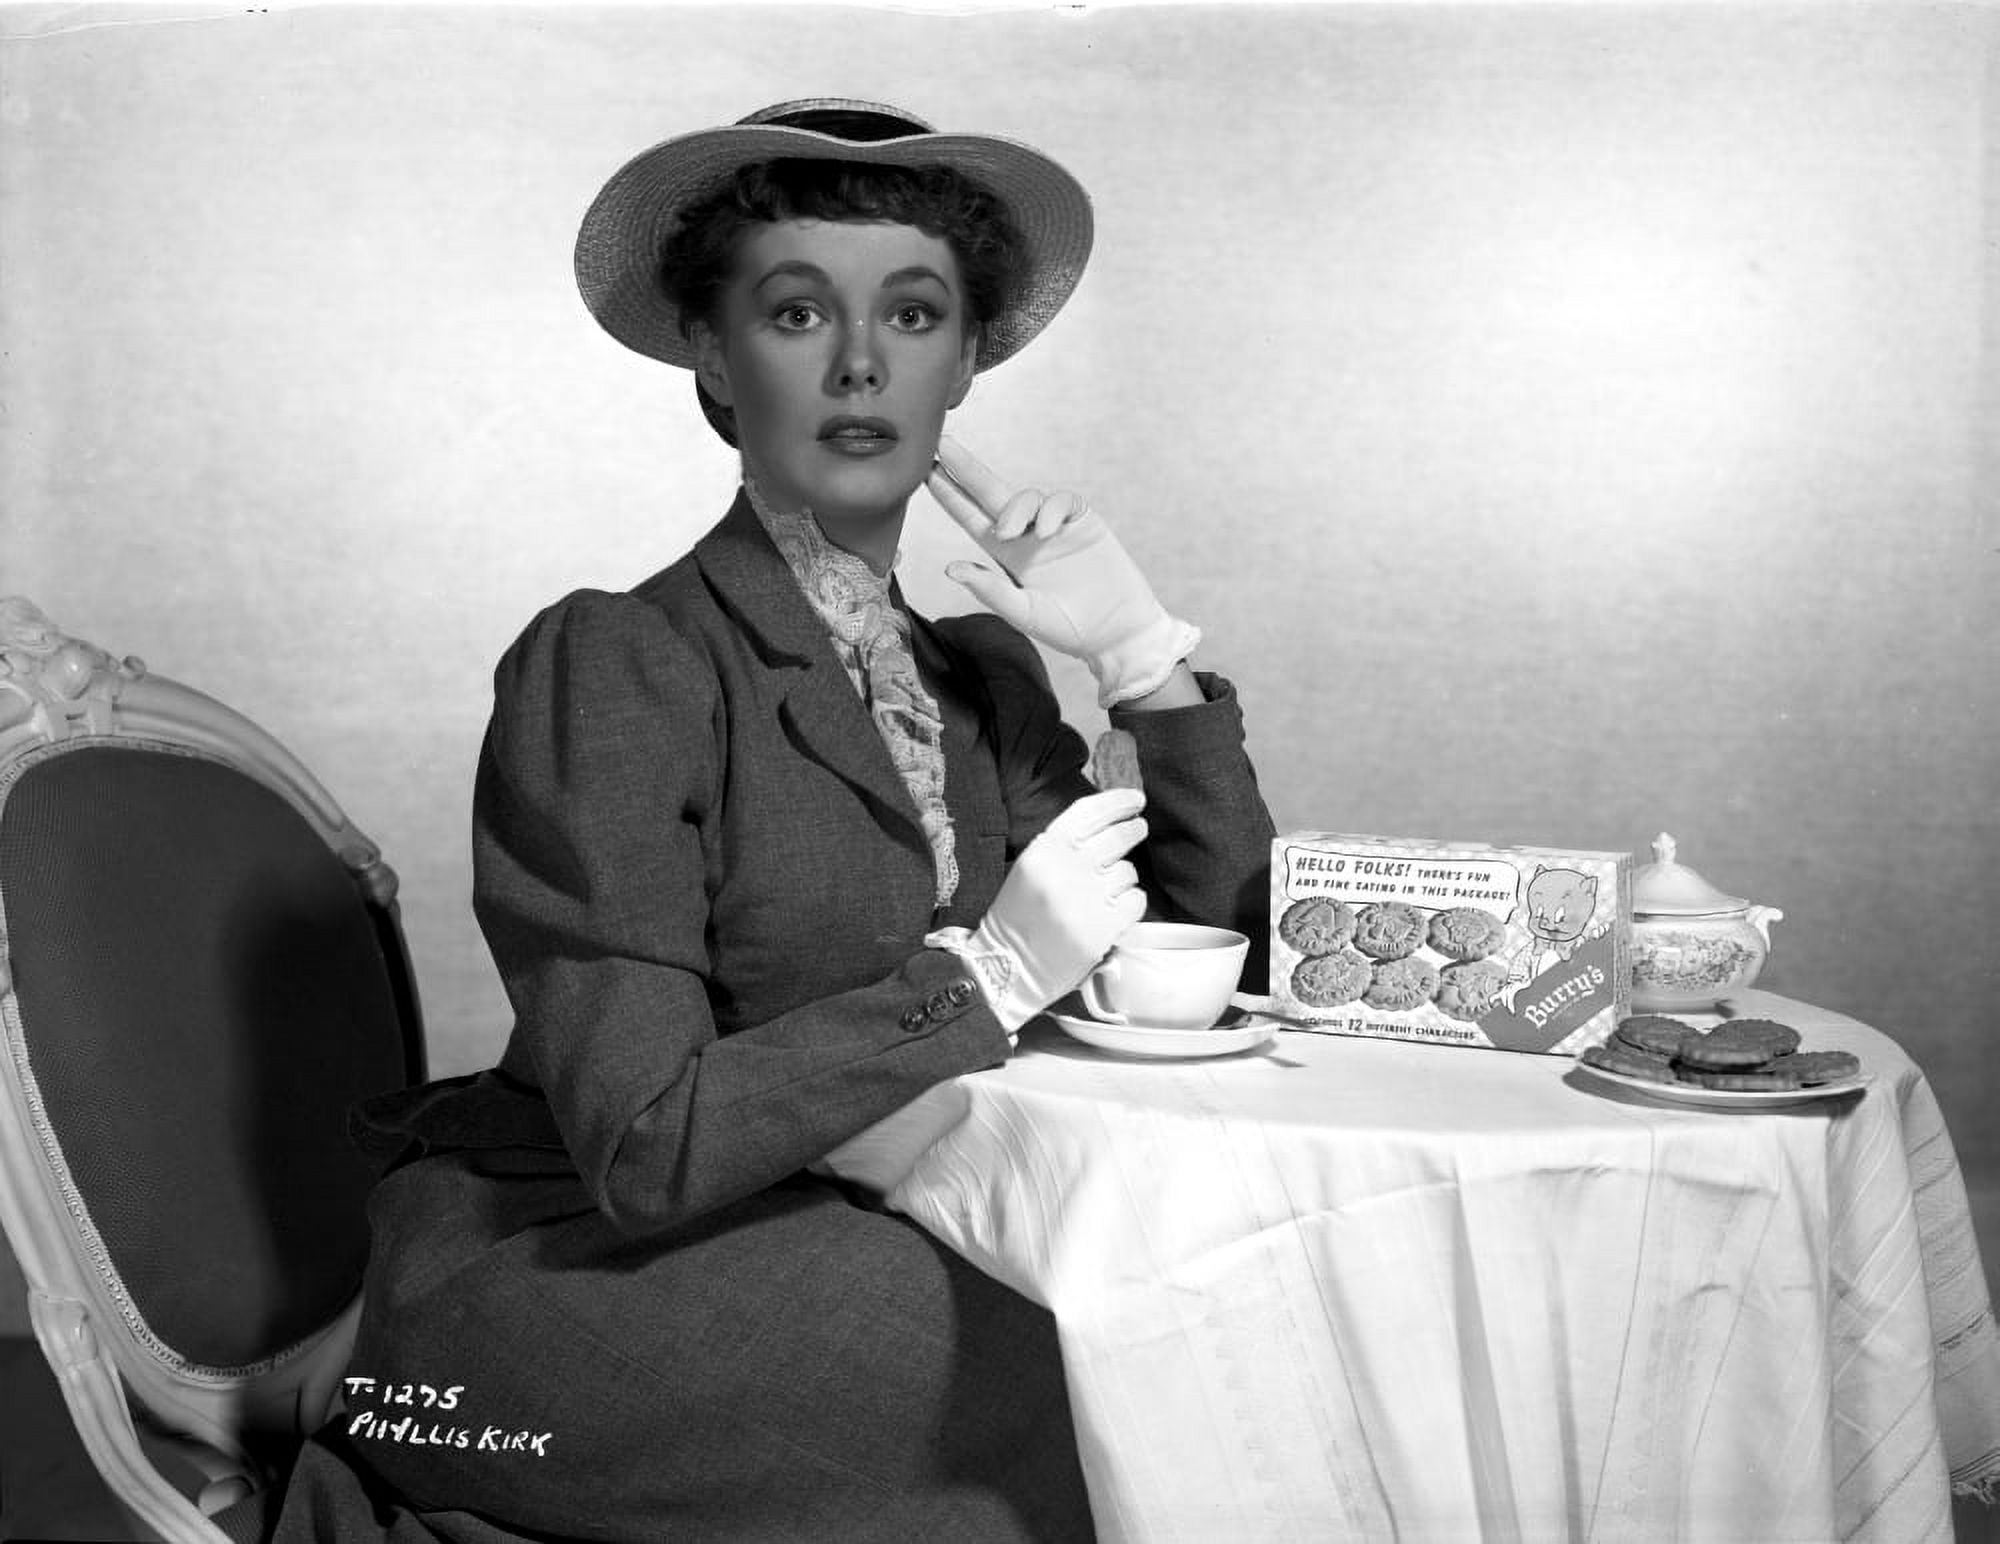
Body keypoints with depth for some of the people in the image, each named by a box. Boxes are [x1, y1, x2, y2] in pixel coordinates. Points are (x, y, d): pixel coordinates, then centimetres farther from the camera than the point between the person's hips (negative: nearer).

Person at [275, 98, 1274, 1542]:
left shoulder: (982, 672, 8)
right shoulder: (611, 665, -12)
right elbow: (646, 1145, -19)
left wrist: (1145, 655, -1)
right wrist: (986, 973, -18)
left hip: (848, 1247, 6)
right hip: (556, 1287, -5)